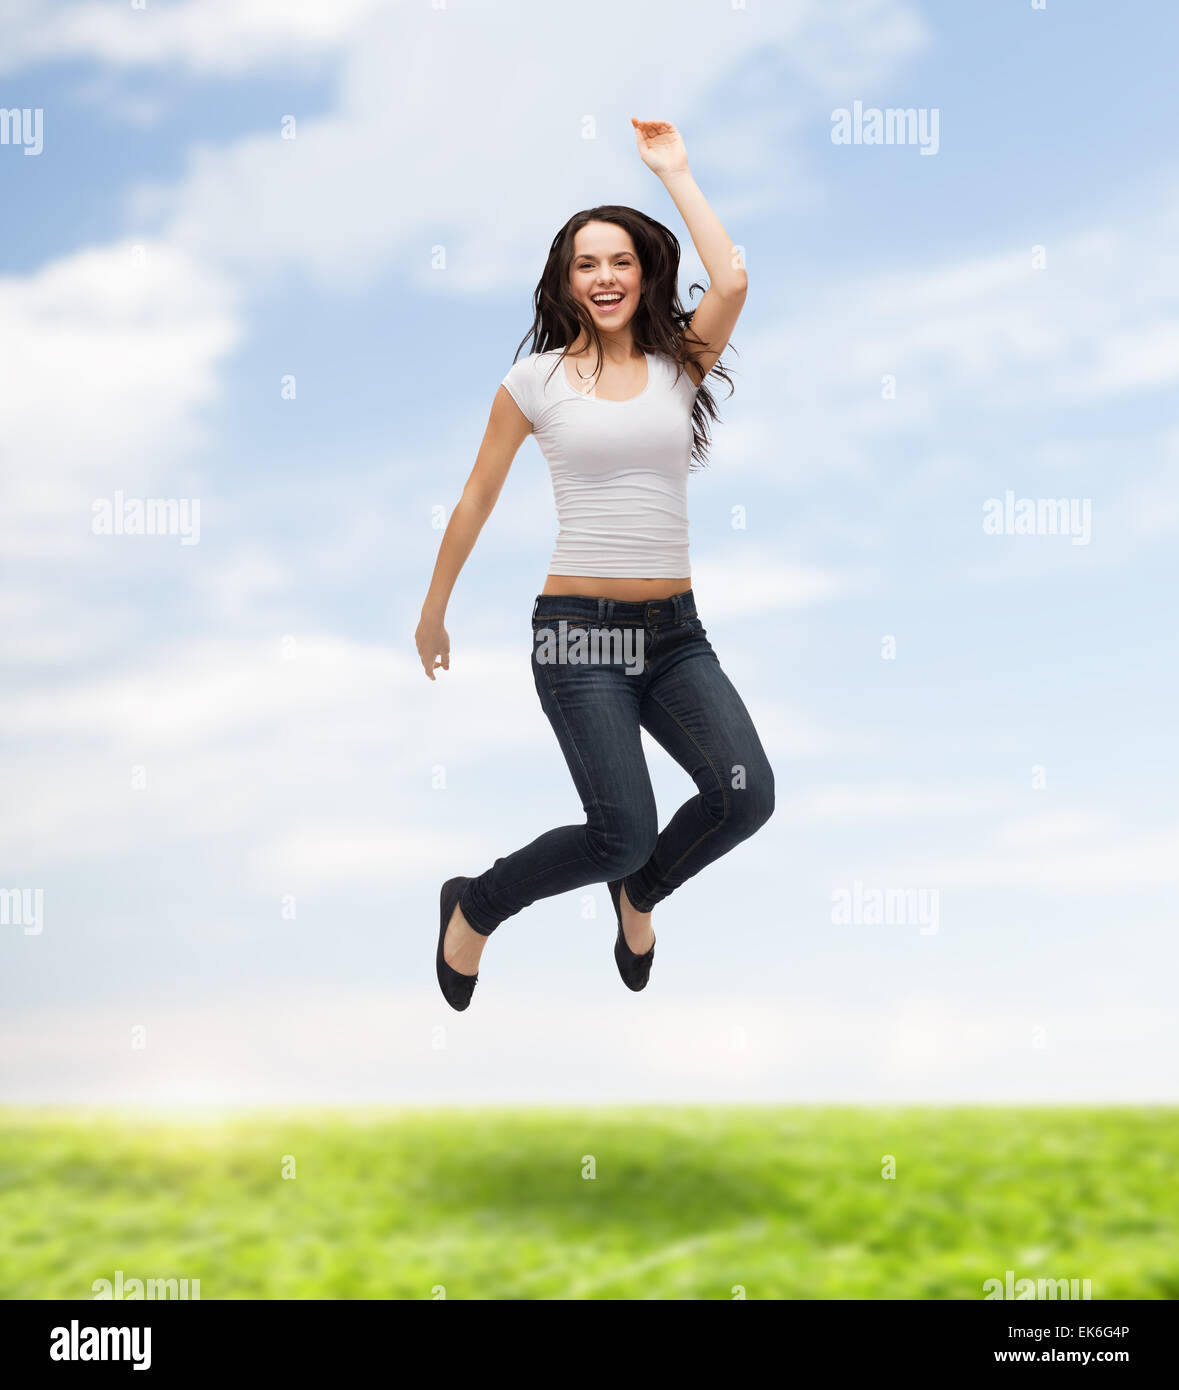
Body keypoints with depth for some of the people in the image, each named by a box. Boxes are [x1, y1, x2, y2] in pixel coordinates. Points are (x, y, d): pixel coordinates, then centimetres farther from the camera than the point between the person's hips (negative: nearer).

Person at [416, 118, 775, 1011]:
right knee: (626, 833, -12)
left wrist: (674, 170, 0)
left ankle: (638, 891, 18)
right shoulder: (537, 380, 3)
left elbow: (732, 282, -11)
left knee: (746, 794, -16)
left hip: (675, 632, 3)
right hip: (580, 632, -3)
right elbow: (477, 500, 10)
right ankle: (476, 908, 18)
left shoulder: (678, 365, 8)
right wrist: (434, 611, 15)